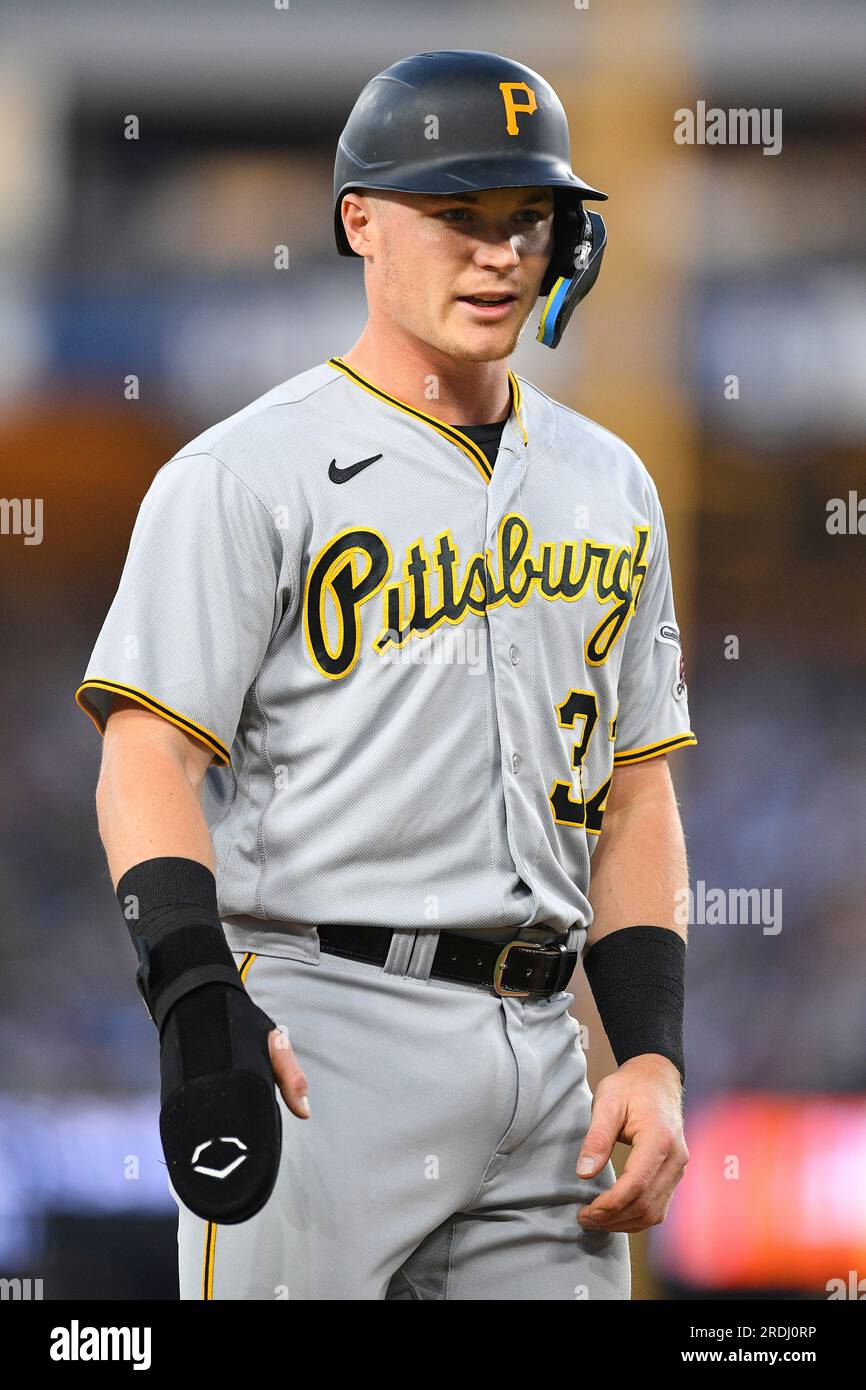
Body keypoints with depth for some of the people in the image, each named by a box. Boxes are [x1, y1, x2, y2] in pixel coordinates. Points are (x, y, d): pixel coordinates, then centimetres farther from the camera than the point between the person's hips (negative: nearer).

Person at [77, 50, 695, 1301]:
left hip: (542, 1047, 6)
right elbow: (147, 758, -11)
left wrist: (653, 1055, 8)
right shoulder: (244, 476, -3)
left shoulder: (609, 487, 17)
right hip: (321, 1040, -6)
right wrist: (199, 1005, -27)